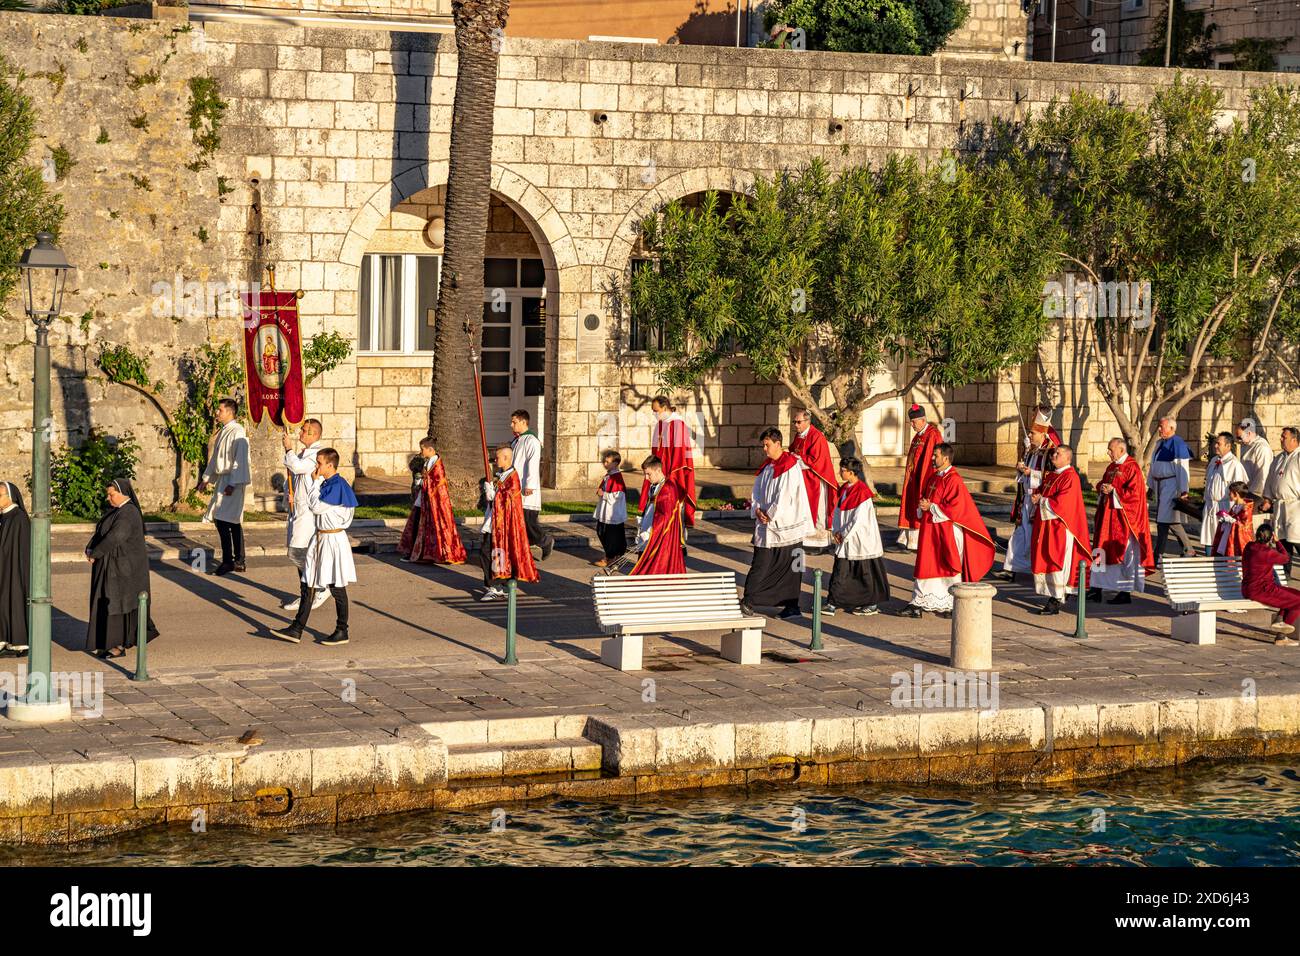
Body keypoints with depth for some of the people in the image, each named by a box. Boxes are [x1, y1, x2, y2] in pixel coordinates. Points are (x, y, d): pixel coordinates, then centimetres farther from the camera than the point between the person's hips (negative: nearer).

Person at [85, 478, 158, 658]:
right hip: (112, 565, 10)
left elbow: (114, 537, -26)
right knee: (107, 603, 13)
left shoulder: (128, 514, -19)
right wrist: (90, 549, -7)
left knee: (117, 602, -5)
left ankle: (120, 645, 0)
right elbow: (100, 533, 10)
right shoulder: (115, 511, 11)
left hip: (124, 567, -10)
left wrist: (95, 553, -15)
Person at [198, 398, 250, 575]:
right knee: (234, 522, 10)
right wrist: (206, 479, 25)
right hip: (222, 479, 9)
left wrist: (232, 484, -23)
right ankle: (238, 561, 13)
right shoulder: (222, 432, 15)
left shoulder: (237, 432, -13)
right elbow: (215, 459, 25)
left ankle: (228, 561, -11)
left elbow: (240, 460, -19)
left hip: (232, 481, -9)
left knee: (223, 520, -13)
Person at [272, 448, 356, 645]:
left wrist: (315, 482, -9)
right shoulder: (325, 484, 11)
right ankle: (297, 630, 10)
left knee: (337, 588, 1)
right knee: (307, 585, 8)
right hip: (319, 538, 10)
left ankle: (342, 632, 11)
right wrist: (316, 482, 6)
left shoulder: (338, 485, -18)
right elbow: (311, 506, 12)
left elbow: (316, 506, -19)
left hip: (334, 539, -10)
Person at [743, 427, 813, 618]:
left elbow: (785, 496, -16)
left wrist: (770, 514, -12)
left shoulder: (790, 467, -11)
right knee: (760, 563, 3)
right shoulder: (766, 467, 12)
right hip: (766, 524, 7)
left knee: (789, 567, 1)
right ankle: (748, 601, 3)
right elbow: (757, 491, 13)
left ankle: (792, 606, 7)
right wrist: (757, 510, -5)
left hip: (786, 524, -7)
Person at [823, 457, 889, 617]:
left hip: (862, 541, -8)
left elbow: (859, 519, -19)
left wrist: (844, 535, -13)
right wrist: (836, 532, -1)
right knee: (840, 571, 5)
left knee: (866, 573, 3)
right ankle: (832, 603, 8)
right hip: (845, 539, 8)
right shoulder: (843, 490, 8)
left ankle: (873, 605, 14)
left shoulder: (862, 492, -18)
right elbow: (837, 512, 13)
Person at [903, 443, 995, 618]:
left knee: (948, 566, 2)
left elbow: (955, 508, -22)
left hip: (947, 533, -8)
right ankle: (919, 603, 9)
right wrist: (922, 504, -1)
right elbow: (926, 497, 23)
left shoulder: (953, 480, -15)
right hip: (930, 530, 8)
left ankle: (953, 606, 13)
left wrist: (931, 507, -17)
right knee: (925, 564, 7)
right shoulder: (934, 476, 12)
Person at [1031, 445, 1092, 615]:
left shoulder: (1070, 477, -13)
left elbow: (1061, 502, -21)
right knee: (1046, 561, 8)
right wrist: (1037, 497, -1)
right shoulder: (1050, 475, 15)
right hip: (1046, 524, 9)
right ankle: (1052, 599, 14)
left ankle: (1056, 602, -5)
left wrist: (1041, 500, -10)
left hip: (1059, 527, -9)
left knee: (1056, 562, -7)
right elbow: (1042, 493, 23)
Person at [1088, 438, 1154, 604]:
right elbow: (1102, 484, 20)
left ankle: (1126, 593, 2)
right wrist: (1102, 487, -2)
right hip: (1108, 515, 9)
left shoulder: (1132, 468, -12)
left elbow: (1134, 492, -19)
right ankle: (1097, 589, 11)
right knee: (1104, 551, 8)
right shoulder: (1111, 467, 14)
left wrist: (1113, 490, -19)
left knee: (1124, 553, -4)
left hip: (1123, 518, -9)